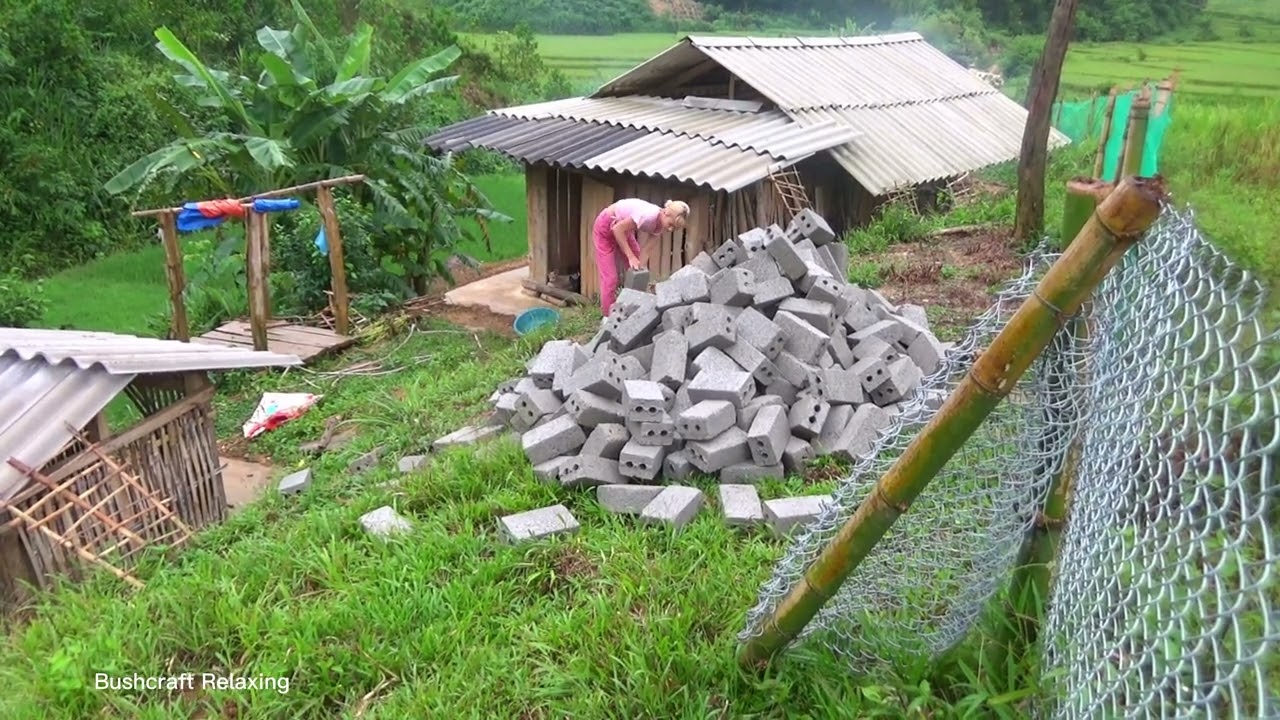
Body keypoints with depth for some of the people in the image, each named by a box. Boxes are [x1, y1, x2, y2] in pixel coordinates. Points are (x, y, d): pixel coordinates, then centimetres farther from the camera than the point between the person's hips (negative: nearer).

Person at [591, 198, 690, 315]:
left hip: (624, 229, 8)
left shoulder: (658, 226, -11)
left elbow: (645, 251, -9)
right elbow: (617, 228, -31)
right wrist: (631, 256, -31)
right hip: (606, 227, -8)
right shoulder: (649, 215, -35)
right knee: (610, 277, -8)